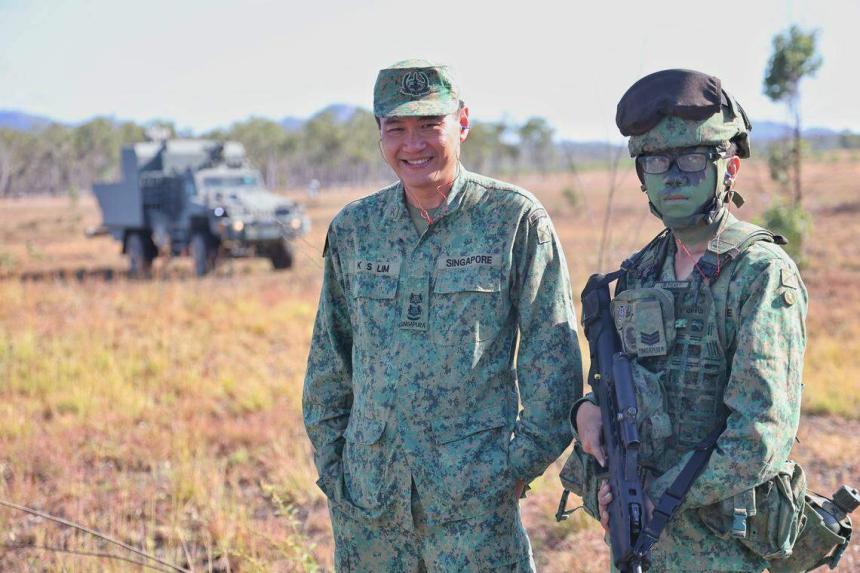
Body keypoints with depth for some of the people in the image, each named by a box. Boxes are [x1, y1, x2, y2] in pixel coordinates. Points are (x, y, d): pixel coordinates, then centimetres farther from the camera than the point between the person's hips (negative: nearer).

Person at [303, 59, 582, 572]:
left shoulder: (515, 218, -4)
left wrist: (524, 459, -8)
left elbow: (553, 352, -3)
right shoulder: (354, 228, 7)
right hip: (366, 497, 4)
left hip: (475, 498, -3)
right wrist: (329, 460, 10)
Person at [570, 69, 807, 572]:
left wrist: (656, 497, -18)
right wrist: (589, 407, -2)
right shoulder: (641, 271, 7)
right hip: (638, 532, 6)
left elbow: (762, 438, -22)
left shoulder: (763, 275, -15)